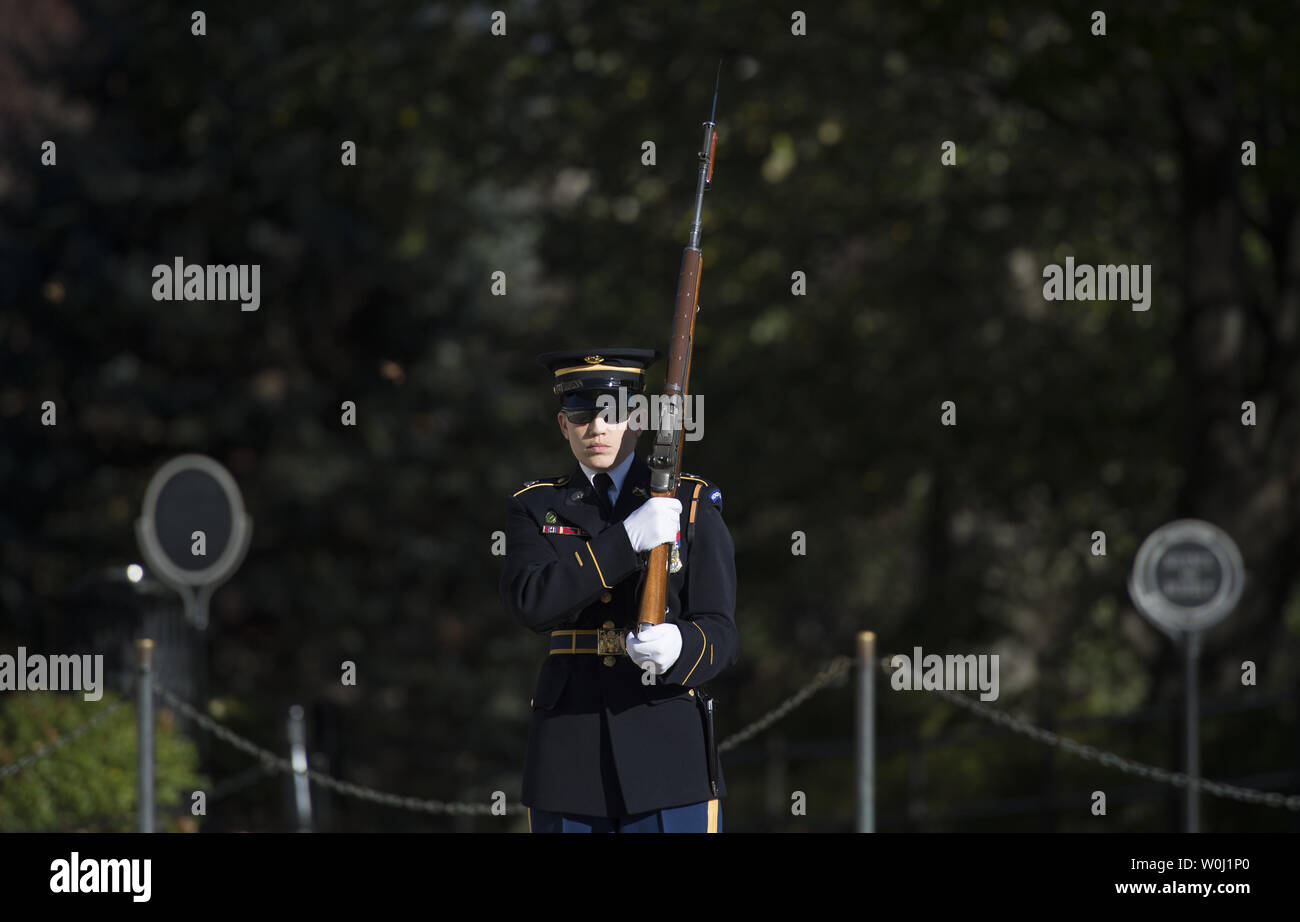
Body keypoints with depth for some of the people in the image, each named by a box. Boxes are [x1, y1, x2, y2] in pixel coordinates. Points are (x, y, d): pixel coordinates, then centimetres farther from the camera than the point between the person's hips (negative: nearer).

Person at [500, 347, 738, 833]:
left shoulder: (693, 504, 5)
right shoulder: (535, 508, 10)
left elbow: (719, 634, -3)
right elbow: (530, 600, -11)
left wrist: (675, 648, -27)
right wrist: (630, 539, -19)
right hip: (567, 752, 2)